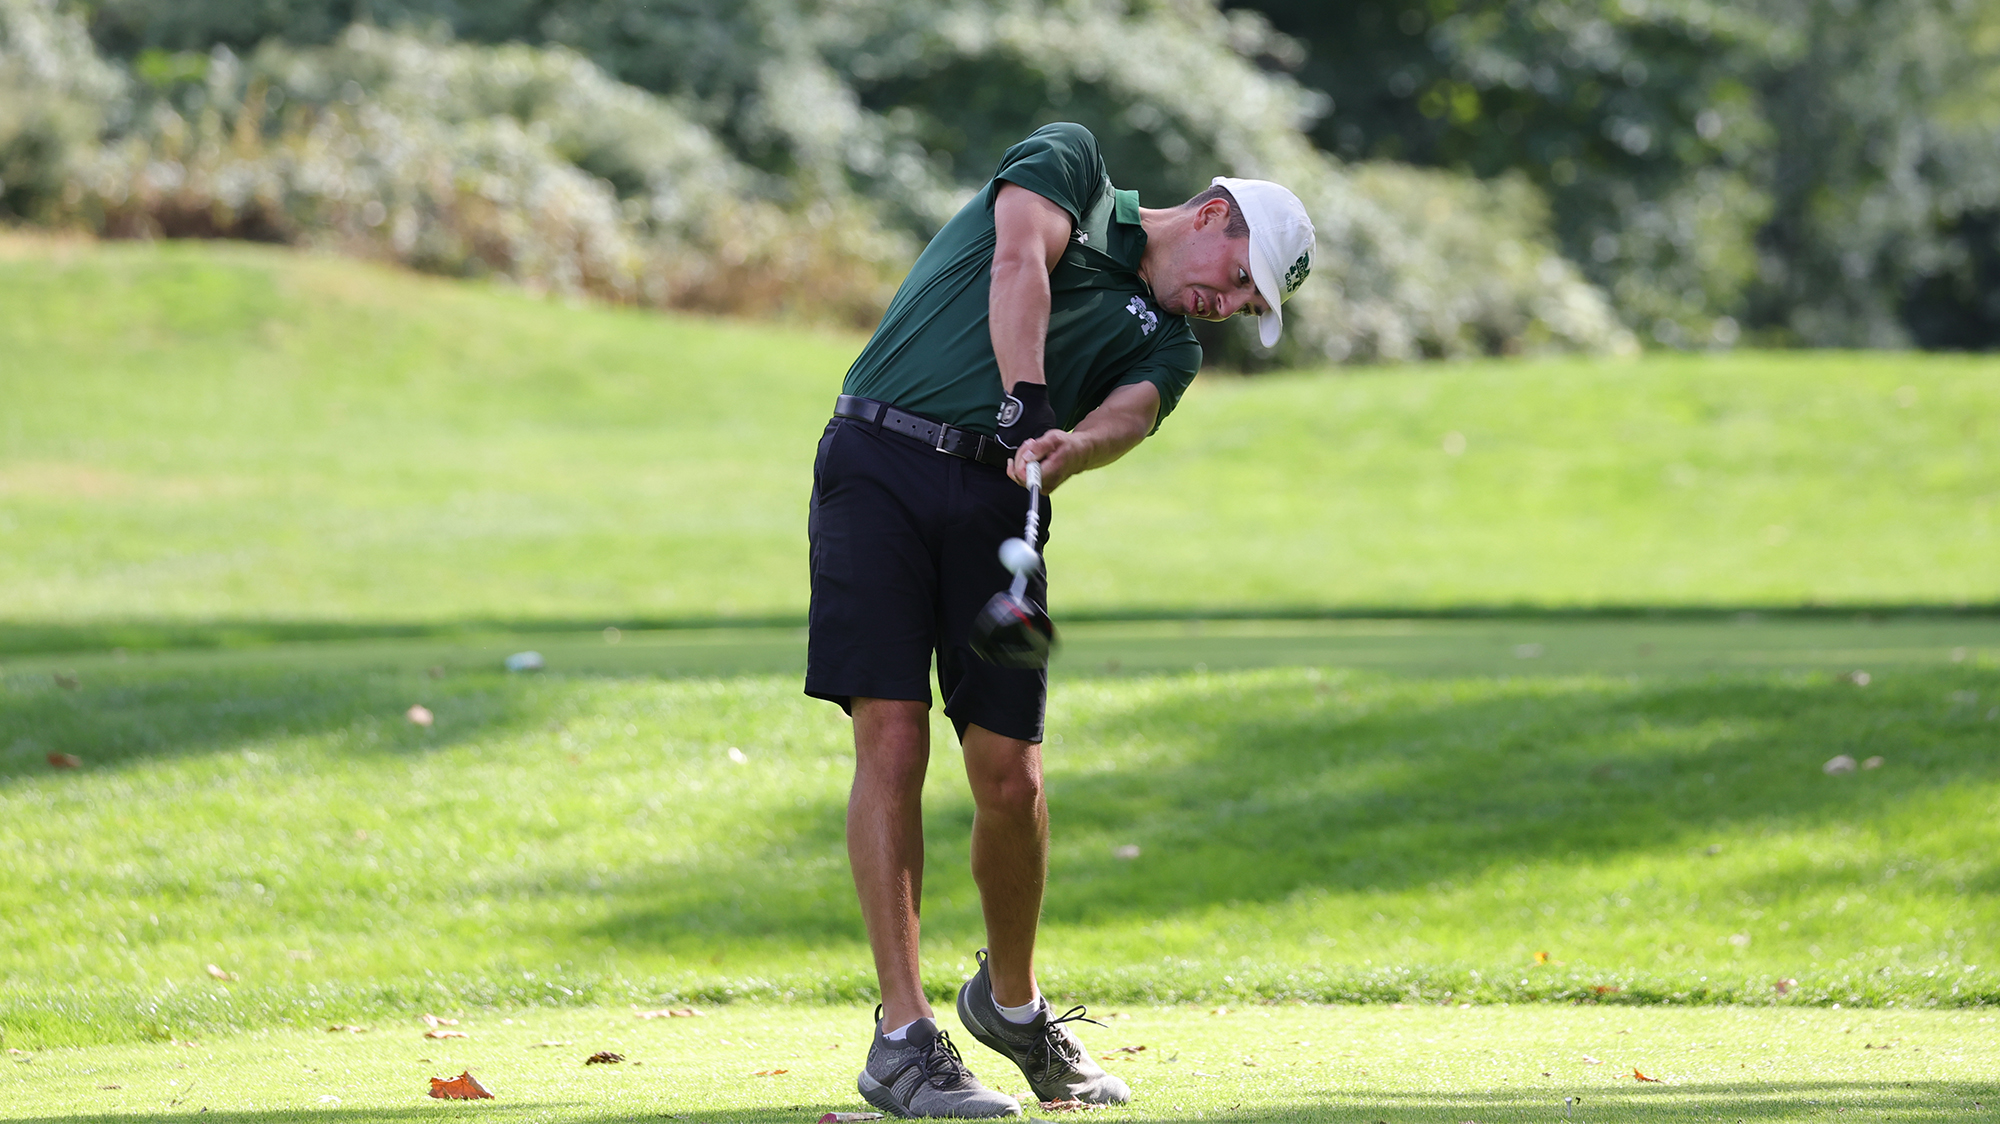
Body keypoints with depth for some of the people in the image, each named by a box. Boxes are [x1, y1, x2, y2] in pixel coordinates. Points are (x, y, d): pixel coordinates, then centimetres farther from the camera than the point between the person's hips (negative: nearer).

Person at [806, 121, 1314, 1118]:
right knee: (893, 739, -12)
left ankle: (1011, 1001, 25)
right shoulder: (1069, 164, 11)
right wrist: (1026, 406, -22)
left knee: (1011, 778, -1)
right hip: (881, 464, -4)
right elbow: (1020, 261, -9)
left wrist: (1064, 450, -28)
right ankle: (903, 1038, -11)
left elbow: (1127, 415, -5)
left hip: (998, 500, 4)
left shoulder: (1167, 345, 17)